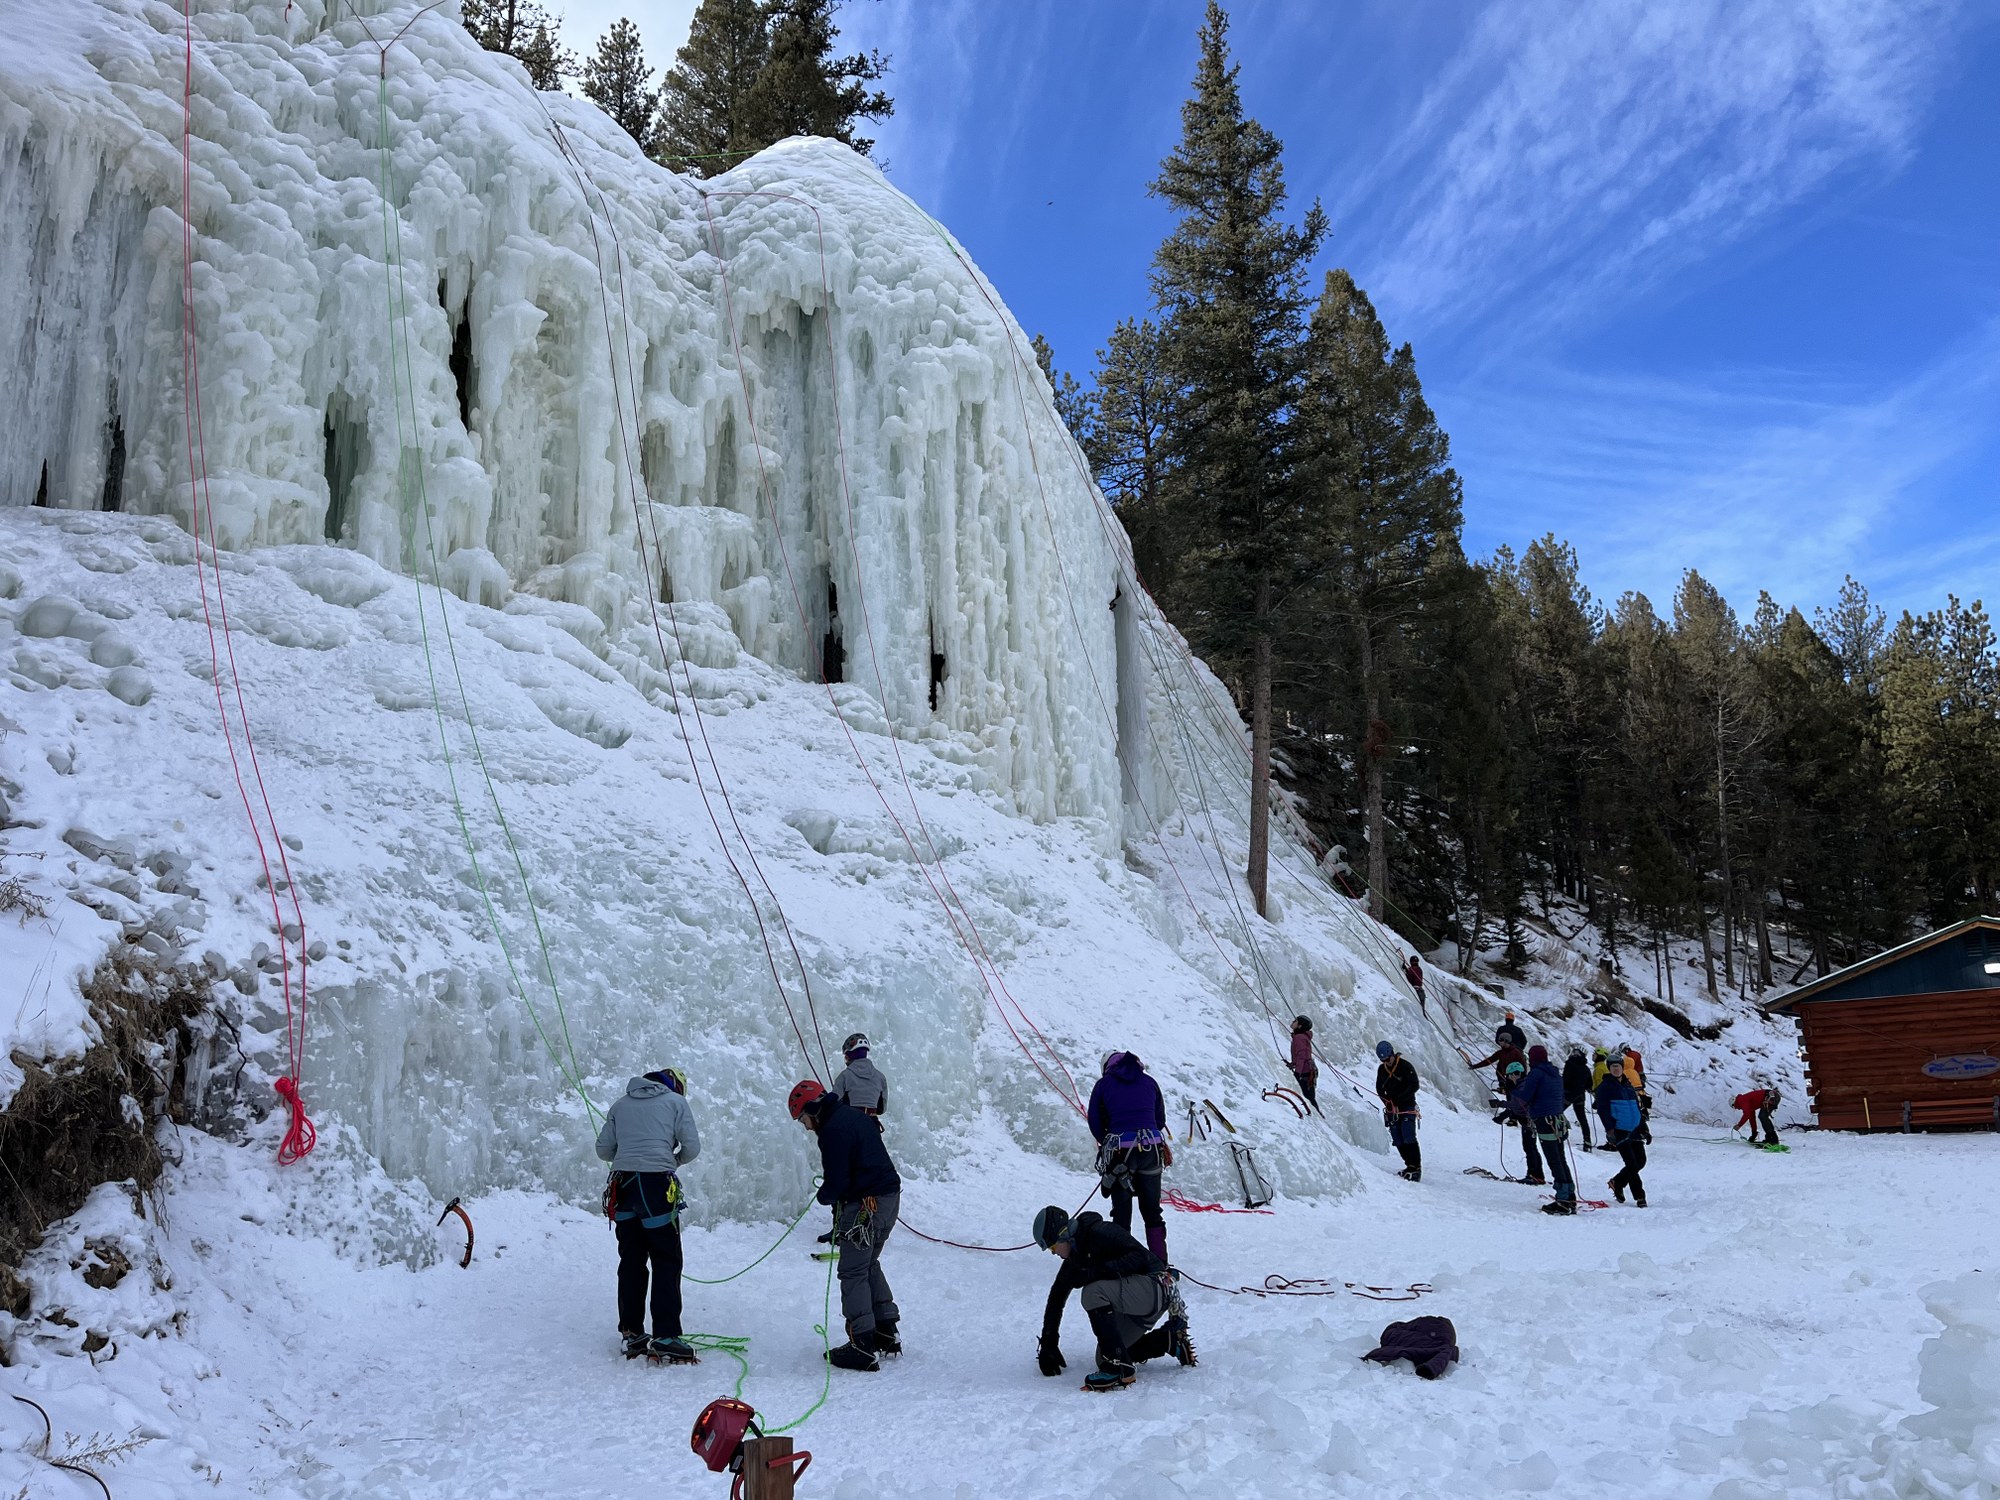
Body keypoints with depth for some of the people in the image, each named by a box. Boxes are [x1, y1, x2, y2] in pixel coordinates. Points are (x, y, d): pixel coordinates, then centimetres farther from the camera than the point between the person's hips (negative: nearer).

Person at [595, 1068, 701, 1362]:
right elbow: (692, 1147, 0)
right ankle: (666, 1337, -6)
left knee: (631, 1261, 13)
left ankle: (632, 1333, 15)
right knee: (666, 1263, 0)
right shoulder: (676, 1101, 6)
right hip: (657, 1185, -4)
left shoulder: (621, 1104, 17)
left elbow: (603, 1149, 15)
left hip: (623, 1184, 4)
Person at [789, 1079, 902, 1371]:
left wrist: (824, 1196, 4)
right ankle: (886, 1332, 25)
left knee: (853, 1272, -3)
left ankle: (862, 1346, -4)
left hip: (864, 1204, -10)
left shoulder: (833, 1130, -17)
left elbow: (837, 1182, -18)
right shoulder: (853, 1115, 13)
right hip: (890, 1196, 10)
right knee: (869, 1264, 22)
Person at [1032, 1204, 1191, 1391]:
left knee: (1093, 1292, -29)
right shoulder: (1074, 1258, 9)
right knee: (1103, 1359, 6)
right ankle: (1170, 1340, 12)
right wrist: (1048, 1344, 10)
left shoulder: (1100, 1232, -18)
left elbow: (1140, 1256, -27)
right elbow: (1056, 1299, 14)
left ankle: (1119, 1368, -23)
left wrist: (1097, 1271, -31)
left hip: (1156, 1287, -10)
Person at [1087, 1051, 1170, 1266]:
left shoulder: (1104, 1083, 5)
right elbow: (1160, 1120, 14)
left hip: (1119, 1151, -2)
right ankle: (1160, 1263, 13)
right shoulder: (1149, 1082, 11)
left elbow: (1094, 1121, 5)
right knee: (1152, 1210, 13)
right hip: (1152, 1149, 2)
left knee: (1121, 1212, 8)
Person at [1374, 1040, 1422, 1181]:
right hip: (1391, 1108, 5)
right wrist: (1388, 1103, -3)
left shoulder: (1406, 1066, -8)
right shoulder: (1381, 1069, 8)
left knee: (1409, 1138, -16)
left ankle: (1416, 1168, -15)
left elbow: (1414, 1086, -10)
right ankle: (1410, 1166, 5)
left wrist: (1398, 1099, -15)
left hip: (1407, 1107, -5)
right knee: (1398, 1141, -1)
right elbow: (1379, 1089, 14)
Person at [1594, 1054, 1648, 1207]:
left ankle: (1617, 1182, 24)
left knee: (1641, 1161, 4)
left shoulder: (1629, 1086, 17)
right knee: (1632, 1164, -9)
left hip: (1634, 1130, 7)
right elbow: (1602, 1110, -9)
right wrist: (1609, 1130, -18)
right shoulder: (1605, 1087, -3)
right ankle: (1639, 1196, 0)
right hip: (1619, 1131, -7)